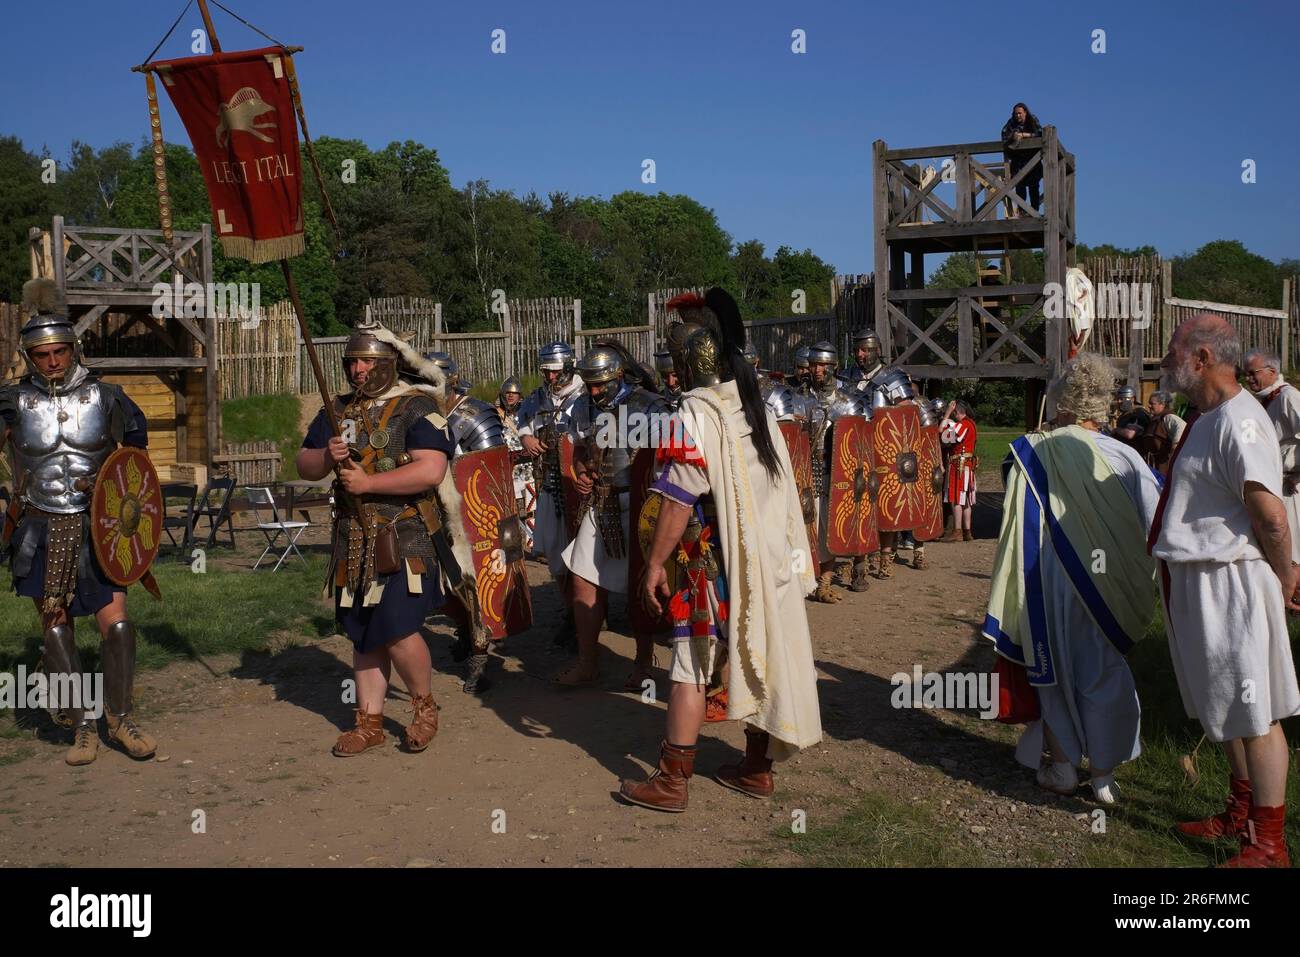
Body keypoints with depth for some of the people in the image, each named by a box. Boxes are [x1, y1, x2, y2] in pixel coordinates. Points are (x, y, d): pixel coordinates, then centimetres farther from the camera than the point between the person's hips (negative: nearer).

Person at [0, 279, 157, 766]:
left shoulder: (104, 396, -1)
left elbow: (137, 444, 12)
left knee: (115, 621, -5)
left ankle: (119, 718, 14)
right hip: (42, 530, 1)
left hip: (96, 526, -1)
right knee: (55, 626, 7)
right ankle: (82, 724, 18)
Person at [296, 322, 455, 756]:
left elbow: (431, 471, -20)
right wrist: (326, 456, -8)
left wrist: (368, 482, -18)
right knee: (364, 634, 11)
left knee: (398, 629, -11)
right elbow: (304, 466, 15)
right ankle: (370, 722, 22)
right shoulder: (337, 411, 13)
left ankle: (424, 707, 13)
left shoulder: (416, 407, -8)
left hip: (402, 537, -6)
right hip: (353, 538, 6)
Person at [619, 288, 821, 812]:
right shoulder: (757, 406, 7)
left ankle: (671, 781, 7)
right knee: (759, 656, 13)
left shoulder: (696, 412, -16)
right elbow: (776, 485, 12)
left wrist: (655, 563, -14)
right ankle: (757, 767, 24)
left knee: (692, 663, 0)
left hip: (717, 561, -7)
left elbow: (679, 499, -19)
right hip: (769, 554, 7)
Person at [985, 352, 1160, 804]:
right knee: (1102, 673, 14)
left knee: (1054, 667, 16)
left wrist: (1016, 592, 2)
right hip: (1106, 589, 1)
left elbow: (1016, 526, -7)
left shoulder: (1032, 454, -9)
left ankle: (1062, 766, 24)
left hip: (1046, 583, 0)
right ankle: (1103, 774, 21)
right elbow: (1152, 526, -4)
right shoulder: (1123, 457, -8)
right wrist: (1141, 581, 9)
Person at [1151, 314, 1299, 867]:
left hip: (1230, 583, -10)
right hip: (1194, 583, 10)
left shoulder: (1238, 422, -20)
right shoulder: (1206, 421, 12)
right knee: (1226, 706, 21)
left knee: (1254, 714, 1)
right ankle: (1241, 814, 37)